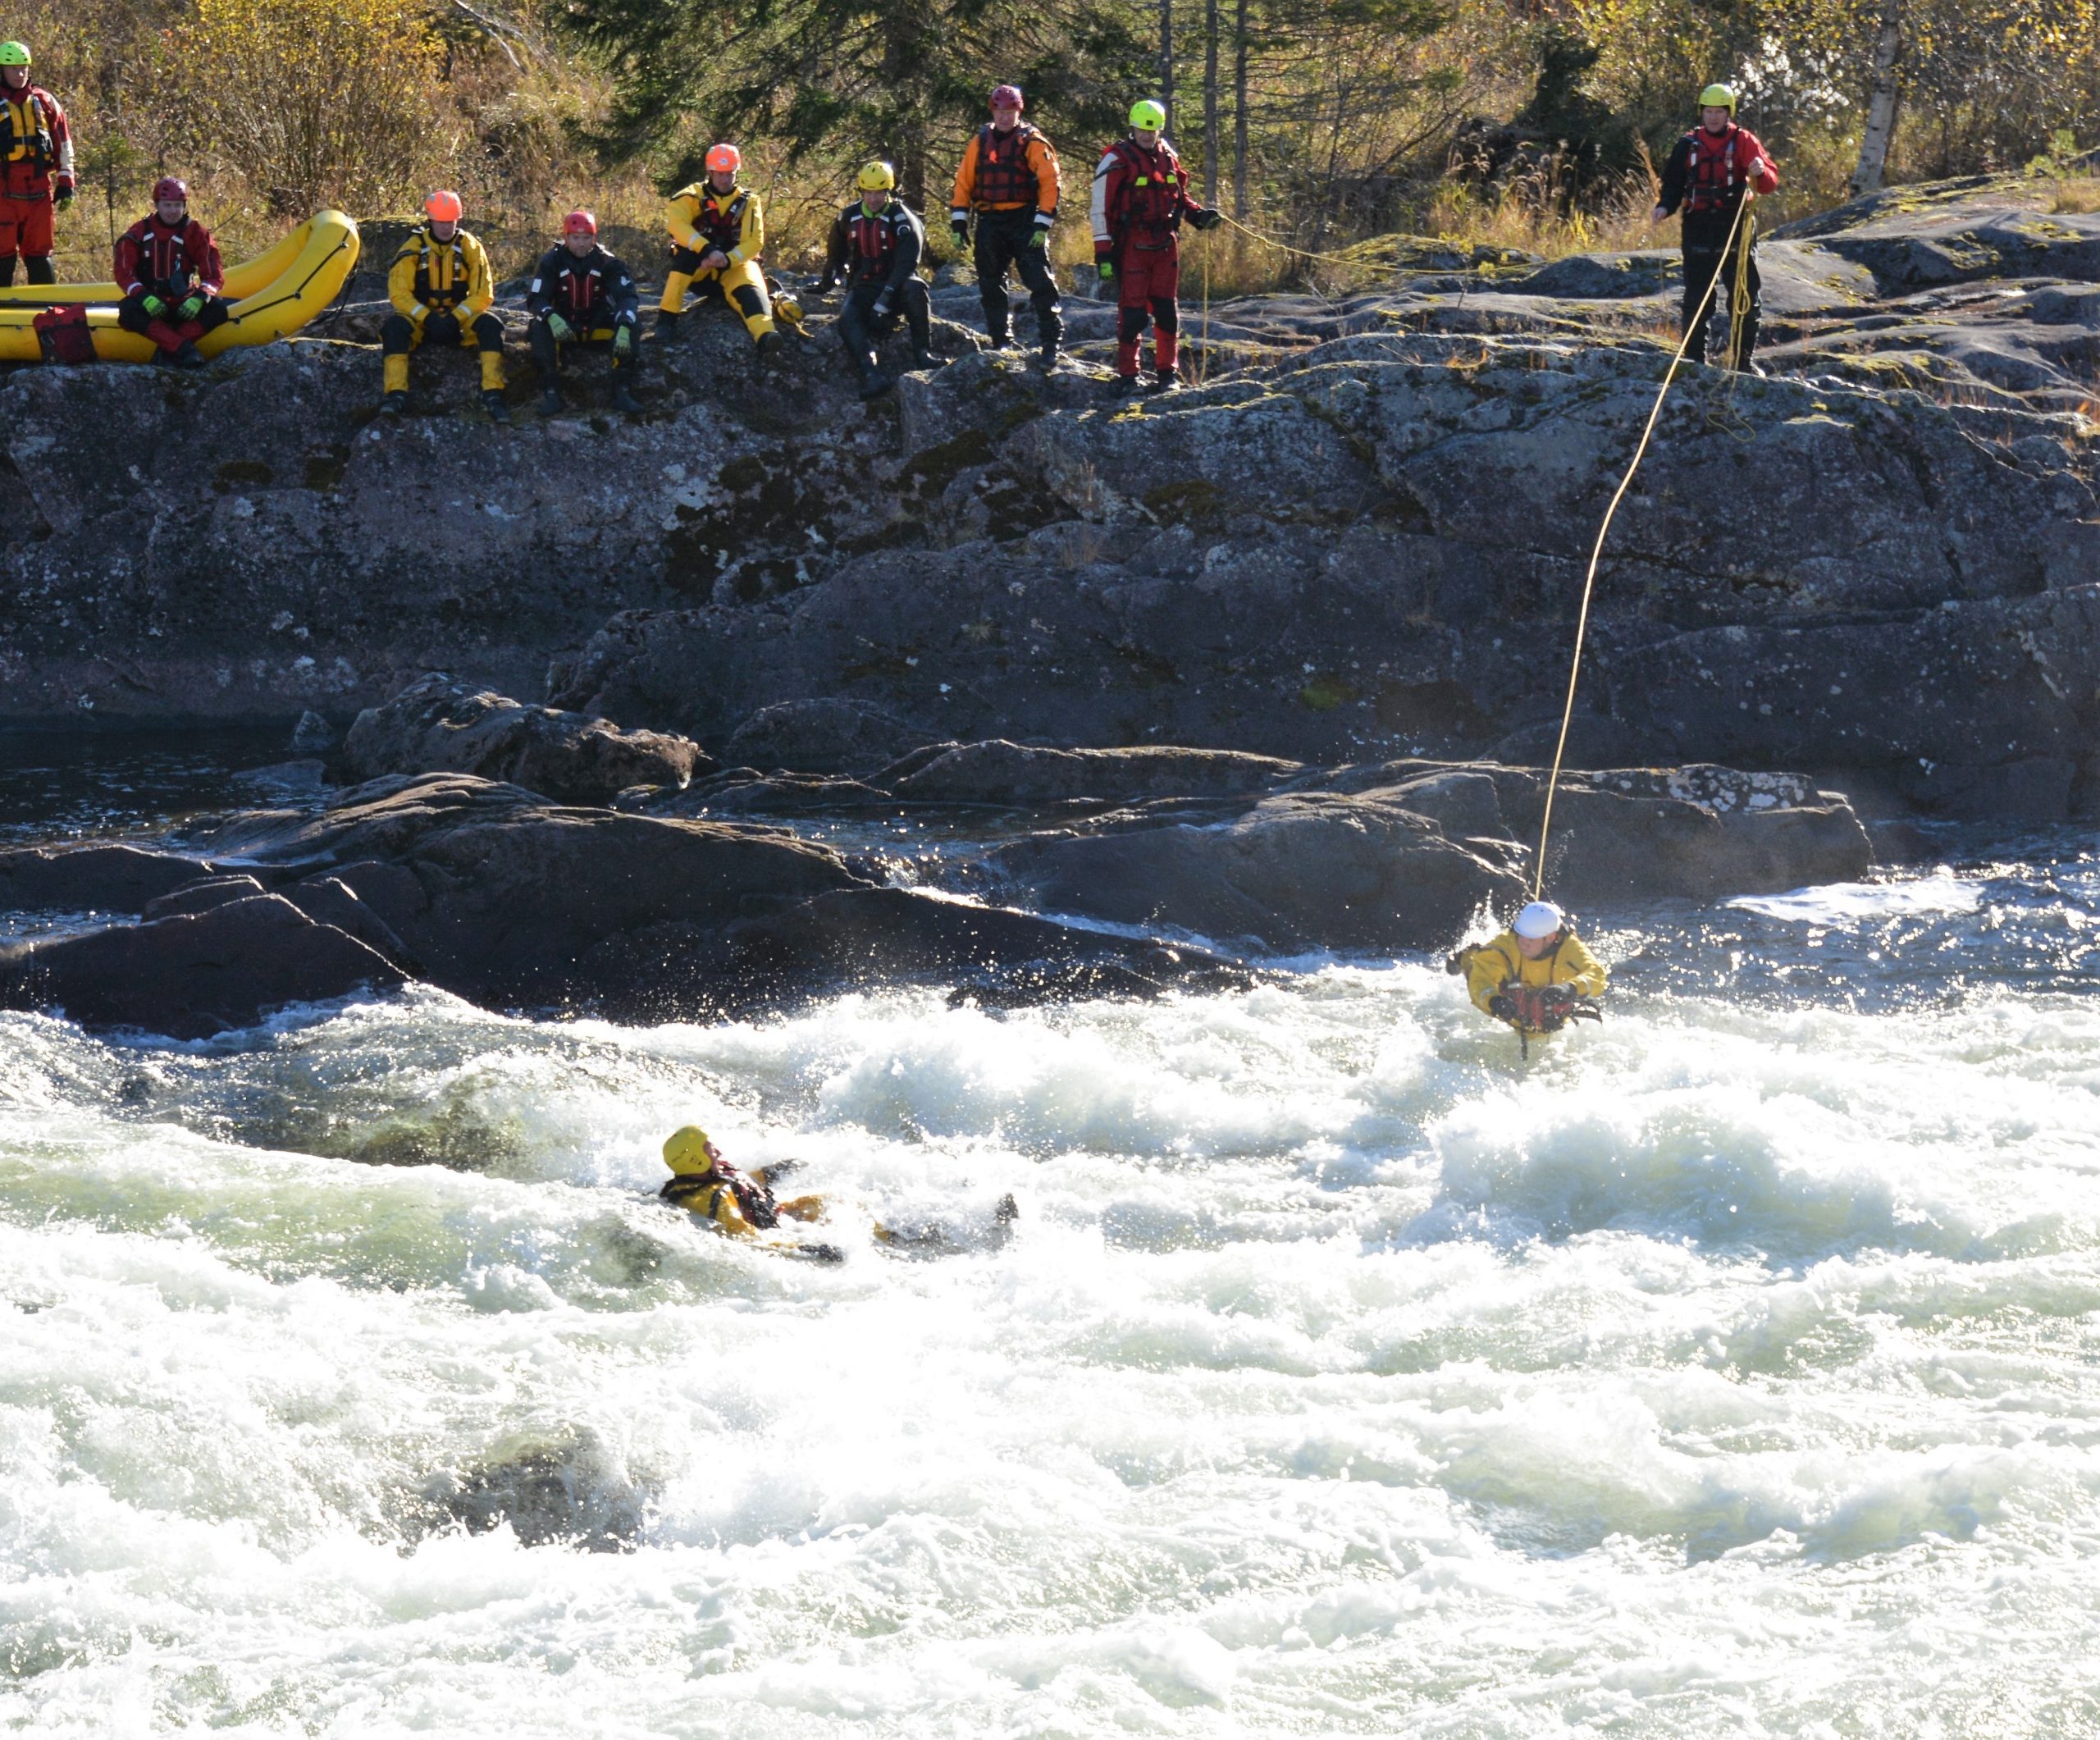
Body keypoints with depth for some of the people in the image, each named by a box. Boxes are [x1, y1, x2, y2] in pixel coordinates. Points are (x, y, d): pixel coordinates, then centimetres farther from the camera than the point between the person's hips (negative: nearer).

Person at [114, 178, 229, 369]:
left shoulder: (196, 234, 1)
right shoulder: (138, 234, 0)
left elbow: (214, 276, -4)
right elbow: (124, 273, -7)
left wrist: (198, 299, -25)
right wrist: (145, 298, -25)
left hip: (184, 306, 1)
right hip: (151, 304, -1)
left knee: (218, 308, -28)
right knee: (128, 309, -34)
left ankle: (167, 351, -38)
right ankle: (184, 348, -47)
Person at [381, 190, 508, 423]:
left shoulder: (470, 247, -2)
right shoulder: (413, 248, -4)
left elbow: (483, 296, -5)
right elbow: (399, 294, -9)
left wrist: (455, 319, -21)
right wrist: (427, 318, -24)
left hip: (460, 319, 1)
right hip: (420, 320, -1)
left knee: (490, 324, -29)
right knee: (395, 325, -32)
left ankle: (492, 396, -35)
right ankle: (396, 395, -38)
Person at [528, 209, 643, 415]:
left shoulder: (606, 263, -8)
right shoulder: (552, 261, -10)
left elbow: (628, 296, -18)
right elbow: (536, 298, -17)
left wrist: (624, 328, -38)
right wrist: (552, 318, -41)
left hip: (598, 328, 1)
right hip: (564, 327, -1)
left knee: (631, 322, -24)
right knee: (540, 327, -32)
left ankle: (621, 391, -24)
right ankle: (550, 392, -31)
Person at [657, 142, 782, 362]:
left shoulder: (749, 202, 4)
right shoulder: (694, 196, -2)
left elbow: (755, 242, -7)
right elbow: (677, 225, -21)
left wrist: (727, 260, -26)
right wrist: (708, 250, -35)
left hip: (736, 262, 0)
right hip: (698, 265, 0)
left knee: (750, 289, -33)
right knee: (686, 251, -34)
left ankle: (765, 337, -62)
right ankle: (667, 317, -35)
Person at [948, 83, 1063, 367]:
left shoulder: (1032, 142, -3)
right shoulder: (980, 142, 10)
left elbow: (1050, 183, -7)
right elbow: (964, 182, 11)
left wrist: (1043, 224, -14)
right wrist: (959, 223, 5)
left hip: (1024, 221, -4)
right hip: (990, 224, 4)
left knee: (1041, 283, -11)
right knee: (991, 287, 8)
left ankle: (1051, 343, -9)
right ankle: (999, 344, 17)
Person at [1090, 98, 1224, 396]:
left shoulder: (1167, 156, 11)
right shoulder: (1117, 160, -6)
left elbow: (1178, 195, 24)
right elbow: (1100, 209, -8)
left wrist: (1199, 215, 5)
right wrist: (1103, 254, -13)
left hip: (1165, 245, 5)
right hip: (1132, 246, -5)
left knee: (1166, 311, 6)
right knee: (1133, 312, -6)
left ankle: (1166, 372, 15)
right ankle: (1127, 376, 1)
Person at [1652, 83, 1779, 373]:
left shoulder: (1743, 141, 1)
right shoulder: (1689, 145, 7)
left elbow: (1771, 183, -7)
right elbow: (1673, 182, 12)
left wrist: (1761, 173, -30)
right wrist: (1666, 206, -8)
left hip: (1736, 228, -1)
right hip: (1699, 227, 1)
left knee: (1745, 299, 0)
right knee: (1697, 299, 2)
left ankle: (1743, 361, 8)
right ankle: (1694, 360, 8)